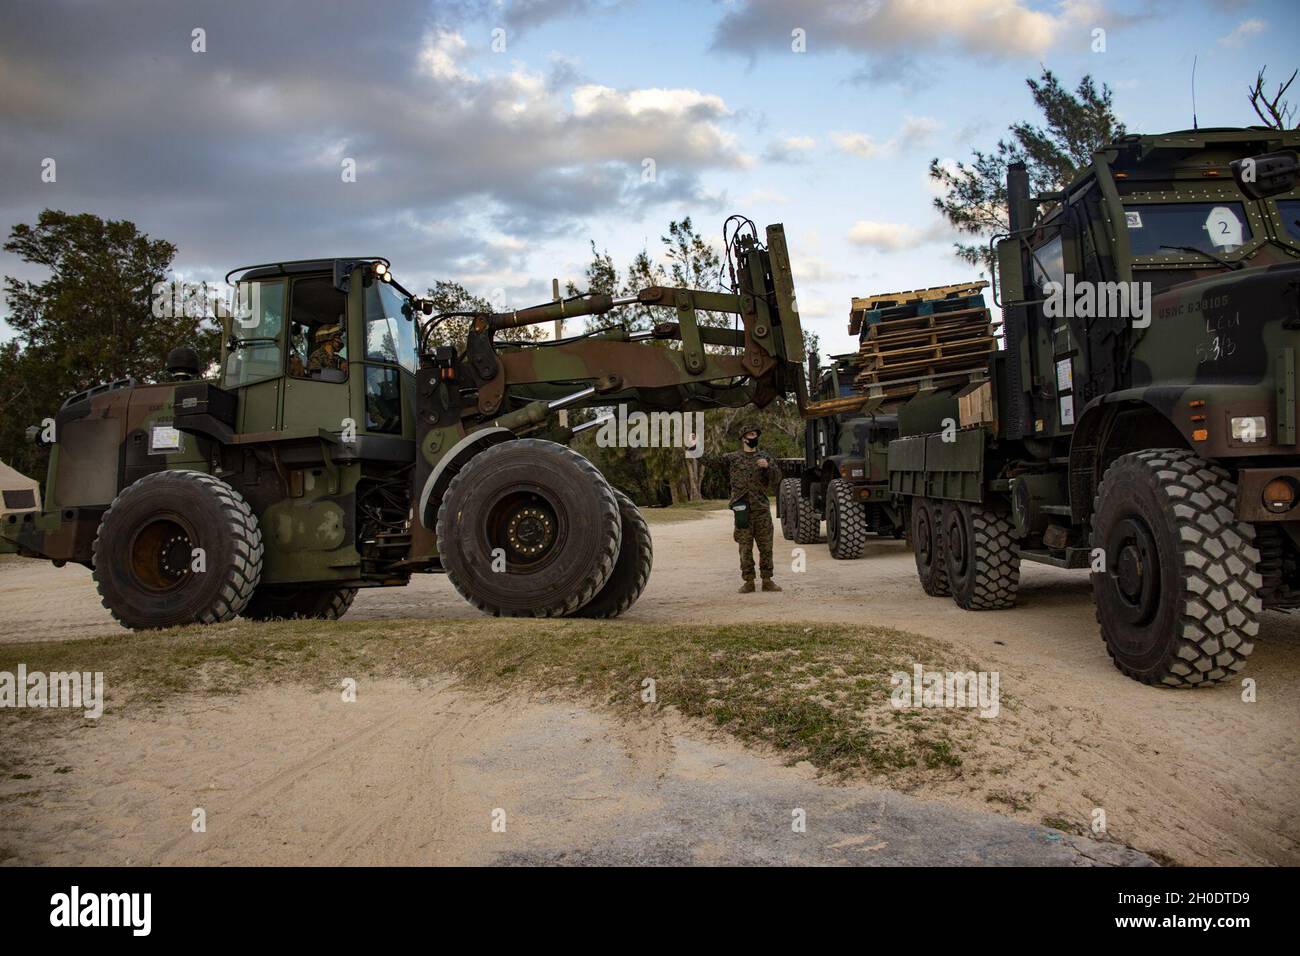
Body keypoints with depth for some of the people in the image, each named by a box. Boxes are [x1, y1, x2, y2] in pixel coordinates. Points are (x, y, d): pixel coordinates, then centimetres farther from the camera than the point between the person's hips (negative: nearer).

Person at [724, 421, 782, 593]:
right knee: (745, 548, 2)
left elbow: (771, 482, 1)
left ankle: (767, 580, 11)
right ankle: (748, 582, 8)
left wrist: (767, 467, -17)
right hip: (742, 510, -1)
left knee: (766, 547, 3)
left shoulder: (765, 458, 9)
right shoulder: (732, 458, 5)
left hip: (762, 509, 1)